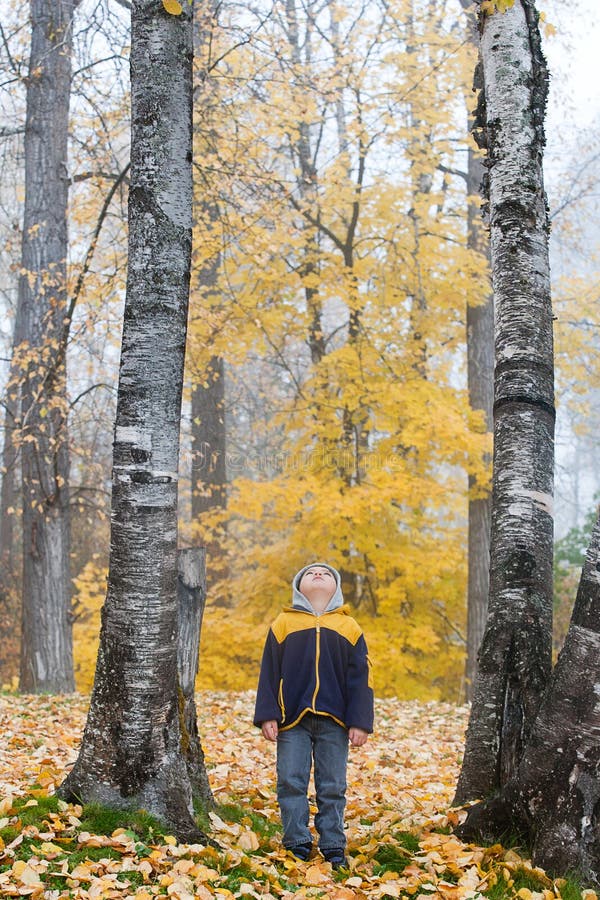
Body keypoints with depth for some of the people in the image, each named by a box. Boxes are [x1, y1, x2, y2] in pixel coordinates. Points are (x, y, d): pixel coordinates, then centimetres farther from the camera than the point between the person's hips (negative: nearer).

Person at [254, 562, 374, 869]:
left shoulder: (350, 628, 10)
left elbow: (360, 678, 7)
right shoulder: (283, 623, 9)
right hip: (292, 718, 0)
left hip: (334, 721, 0)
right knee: (291, 783, -1)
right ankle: (297, 845, 9)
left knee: (333, 788, 5)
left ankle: (333, 848, 13)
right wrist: (267, 715, -2)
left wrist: (360, 722, -1)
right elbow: (269, 672, 6)